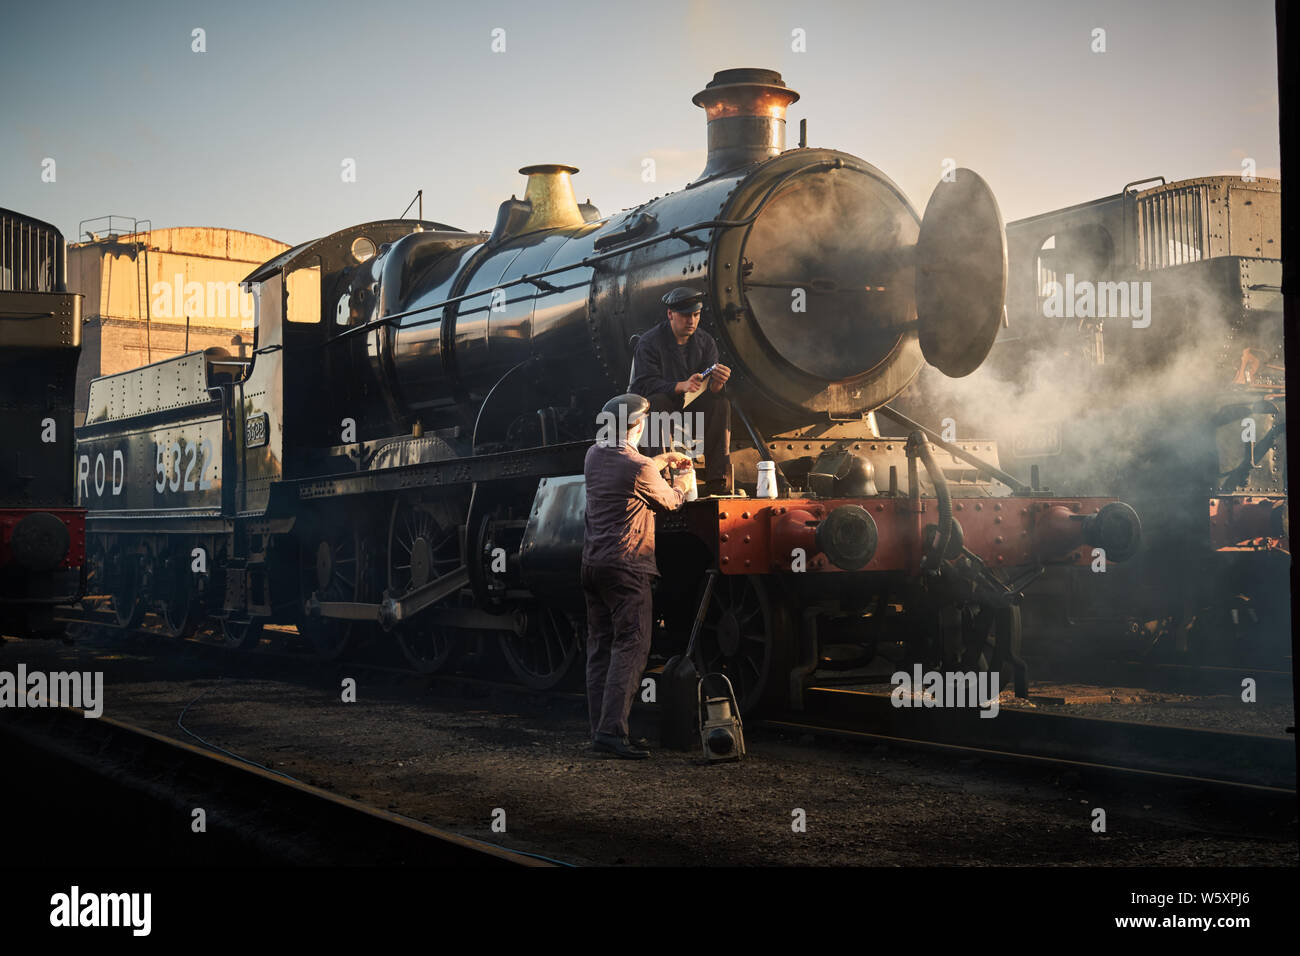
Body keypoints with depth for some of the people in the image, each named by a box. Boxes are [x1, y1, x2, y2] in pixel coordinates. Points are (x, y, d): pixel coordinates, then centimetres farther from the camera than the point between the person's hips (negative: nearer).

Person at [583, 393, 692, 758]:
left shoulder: (594, 456, 8)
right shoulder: (640, 469, -14)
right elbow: (668, 502, 5)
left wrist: (663, 460, 38)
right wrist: (679, 490, 27)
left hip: (592, 562, 8)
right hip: (626, 566, -8)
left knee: (600, 647, 10)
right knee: (630, 646, -8)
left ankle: (600, 729, 11)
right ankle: (612, 729, -17)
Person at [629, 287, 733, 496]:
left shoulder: (706, 342, 3)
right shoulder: (649, 342, -10)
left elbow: (710, 388, -5)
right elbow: (644, 384, -22)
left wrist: (717, 382, -32)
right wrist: (681, 386, -38)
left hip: (691, 408, 4)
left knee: (720, 403, -23)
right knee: (658, 401, -36)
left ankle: (718, 482, -26)